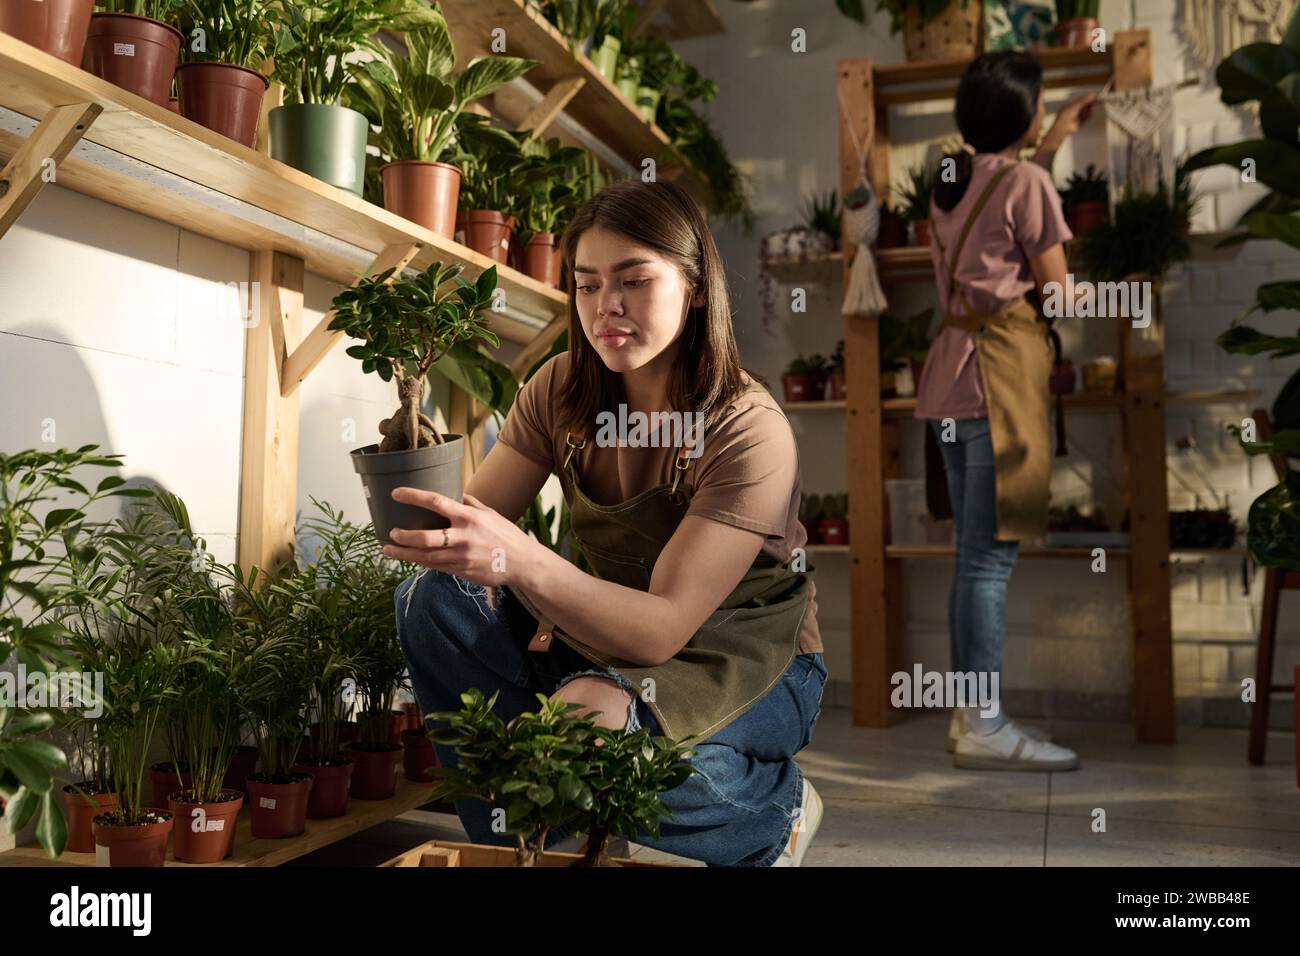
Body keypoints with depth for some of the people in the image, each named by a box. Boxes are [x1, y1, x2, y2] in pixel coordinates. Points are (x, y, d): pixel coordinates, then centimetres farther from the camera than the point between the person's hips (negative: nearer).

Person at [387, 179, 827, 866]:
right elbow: (478, 522, -11)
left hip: (750, 667, -5)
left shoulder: (748, 430, -24)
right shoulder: (560, 390, -7)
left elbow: (663, 629, -32)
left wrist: (523, 562, -46)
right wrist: (423, 497, -34)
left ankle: (778, 809, -2)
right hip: (609, 636, 5)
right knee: (433, 599, -16)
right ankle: (512, 841, 1)